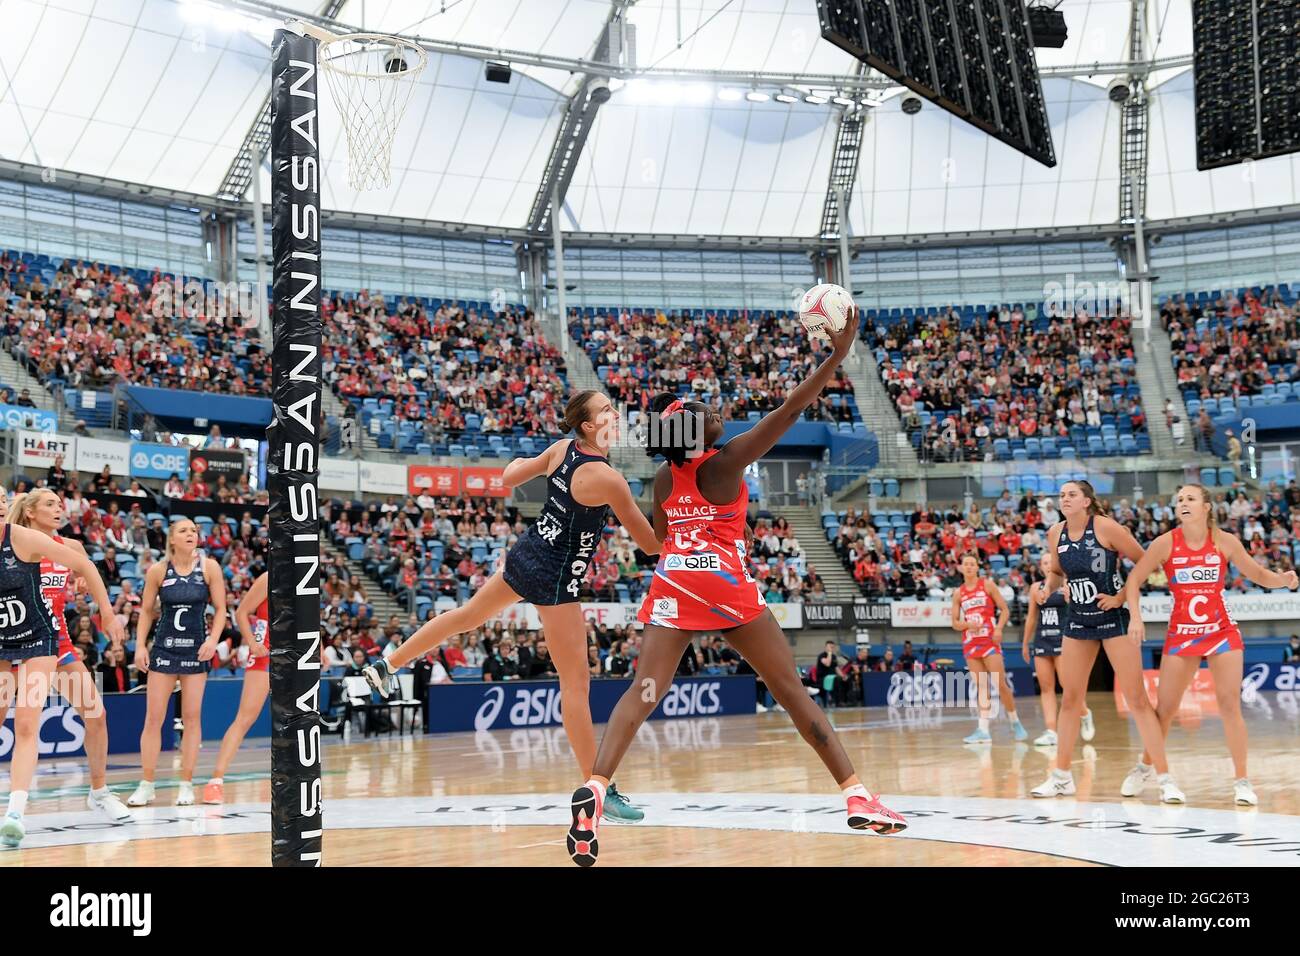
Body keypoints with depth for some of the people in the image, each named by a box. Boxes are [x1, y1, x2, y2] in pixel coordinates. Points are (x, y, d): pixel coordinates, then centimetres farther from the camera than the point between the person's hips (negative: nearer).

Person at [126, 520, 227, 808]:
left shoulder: (209, 567, -4)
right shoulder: (158, 571, -3)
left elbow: (220, 609, 0)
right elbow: (146, 611, 5)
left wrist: (213, 640, -14)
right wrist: (140, 646, -4)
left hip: (196, 649, 0)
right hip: (164, 648, 0)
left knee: (192, 717, 2)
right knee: (153, 718, -1)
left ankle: (187, 784, 10)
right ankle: (146, 785, 7)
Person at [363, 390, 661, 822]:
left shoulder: (562, 448, -2)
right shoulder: (608, 479, -22)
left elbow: (510, 478, 15)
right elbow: (651, 543, -15)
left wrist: (518, 462, 37)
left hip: (525, 554, 8)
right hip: (554, 576, -8)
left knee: (468, 614, 29)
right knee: (576, 681, -4)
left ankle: (385, 666, 43)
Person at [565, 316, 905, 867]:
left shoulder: (664, 478, 12)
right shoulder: (724, 463, -5)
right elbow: (791, 410, -6)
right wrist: (838, 355, -3)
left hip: (672, 582, 4)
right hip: (726, 583, -4)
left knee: (643, 692, -8)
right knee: (792, 692, 5)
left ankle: (596, 787, -30)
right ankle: (856, 796, 7)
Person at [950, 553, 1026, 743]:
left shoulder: (987, 585, 2)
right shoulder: (958, 593, 10)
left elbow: (1005, 610, 0)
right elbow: (955, 623, 11)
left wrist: (999, 629, -15)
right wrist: (966, 625, -11)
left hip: (990, 640, -3)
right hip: (970, 642, 3)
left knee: (1001, 684, -6)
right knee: (981, 686, 1)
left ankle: (1015, 722, 11)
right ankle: (983, 730, -1)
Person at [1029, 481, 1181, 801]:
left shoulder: (1106, 527, -15)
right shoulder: (1056, 534, 0)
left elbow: (1144, 562, -8)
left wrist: (1121, 596, -13)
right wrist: (1046, 587, -3)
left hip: (1114, 618, -5)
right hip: (1077, 620, 5)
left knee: (1137, 699, -7)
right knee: (1070, 698, 9)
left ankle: (1165, 779, -3)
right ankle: (1062, 777, 20)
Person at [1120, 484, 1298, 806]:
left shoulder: (1225, 541, -7)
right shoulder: (1166, 543, -9)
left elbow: (1258, 574, 1)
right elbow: (1134, 578, -3)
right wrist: (1135, 617, -15)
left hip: (1222, 631, 0)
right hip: (1181, 633, 1)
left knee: (1229, 704, -8)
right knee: (1165, 707, 5)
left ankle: (1241, 781, 0)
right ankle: (1145, 767, 27)